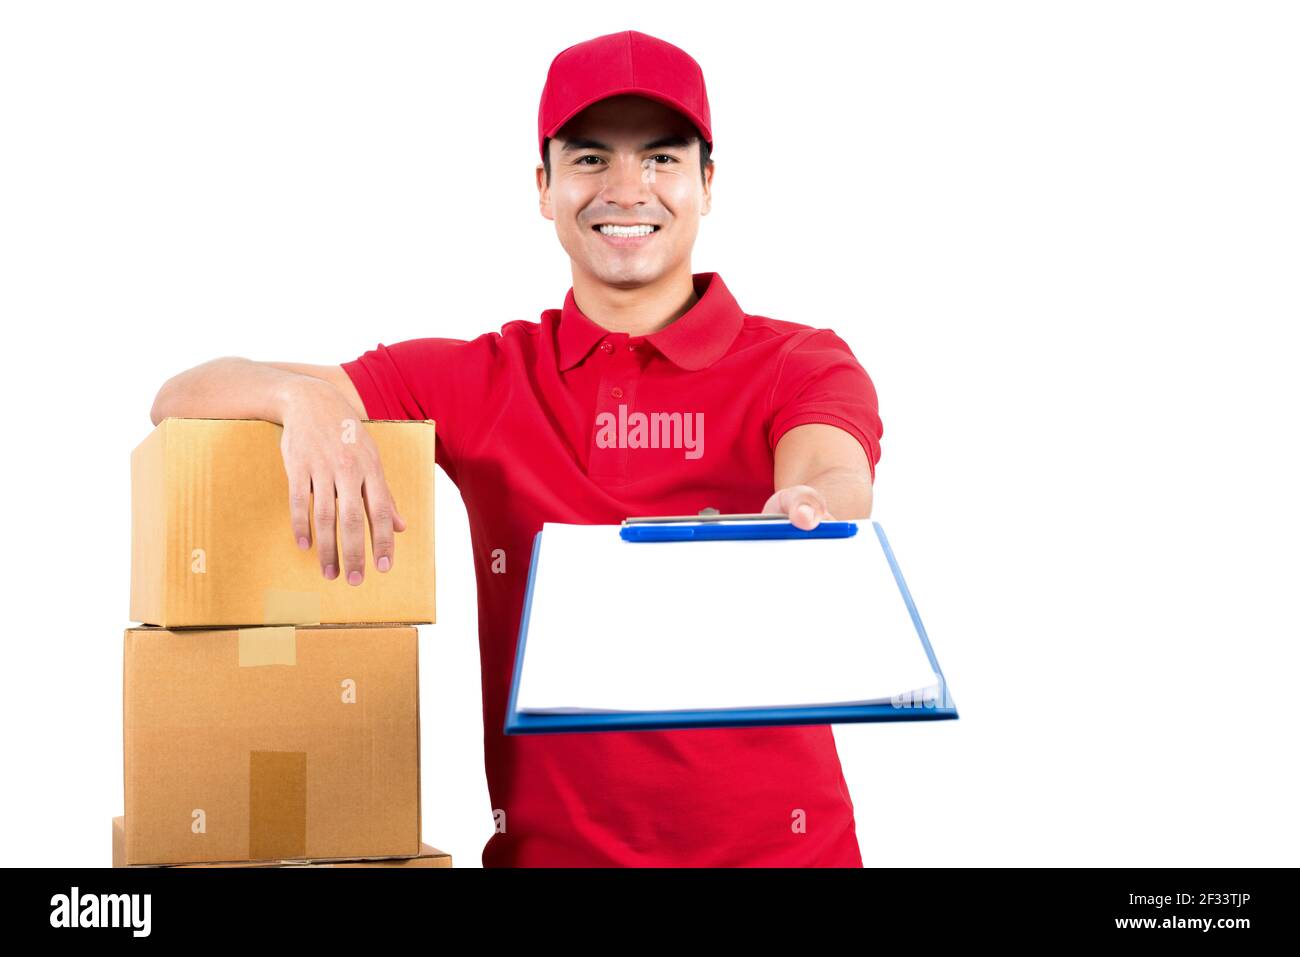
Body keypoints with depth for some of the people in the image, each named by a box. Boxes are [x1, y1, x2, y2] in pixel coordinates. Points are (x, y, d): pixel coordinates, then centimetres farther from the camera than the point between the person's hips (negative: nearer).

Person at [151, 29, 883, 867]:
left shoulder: (802, 365, -1)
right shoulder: (482, 382, 4)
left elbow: (834, 482, -23)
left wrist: (808, 516, -47)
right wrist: (304, 399, -23)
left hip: (775, 842, -1)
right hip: (546, 841, 2)